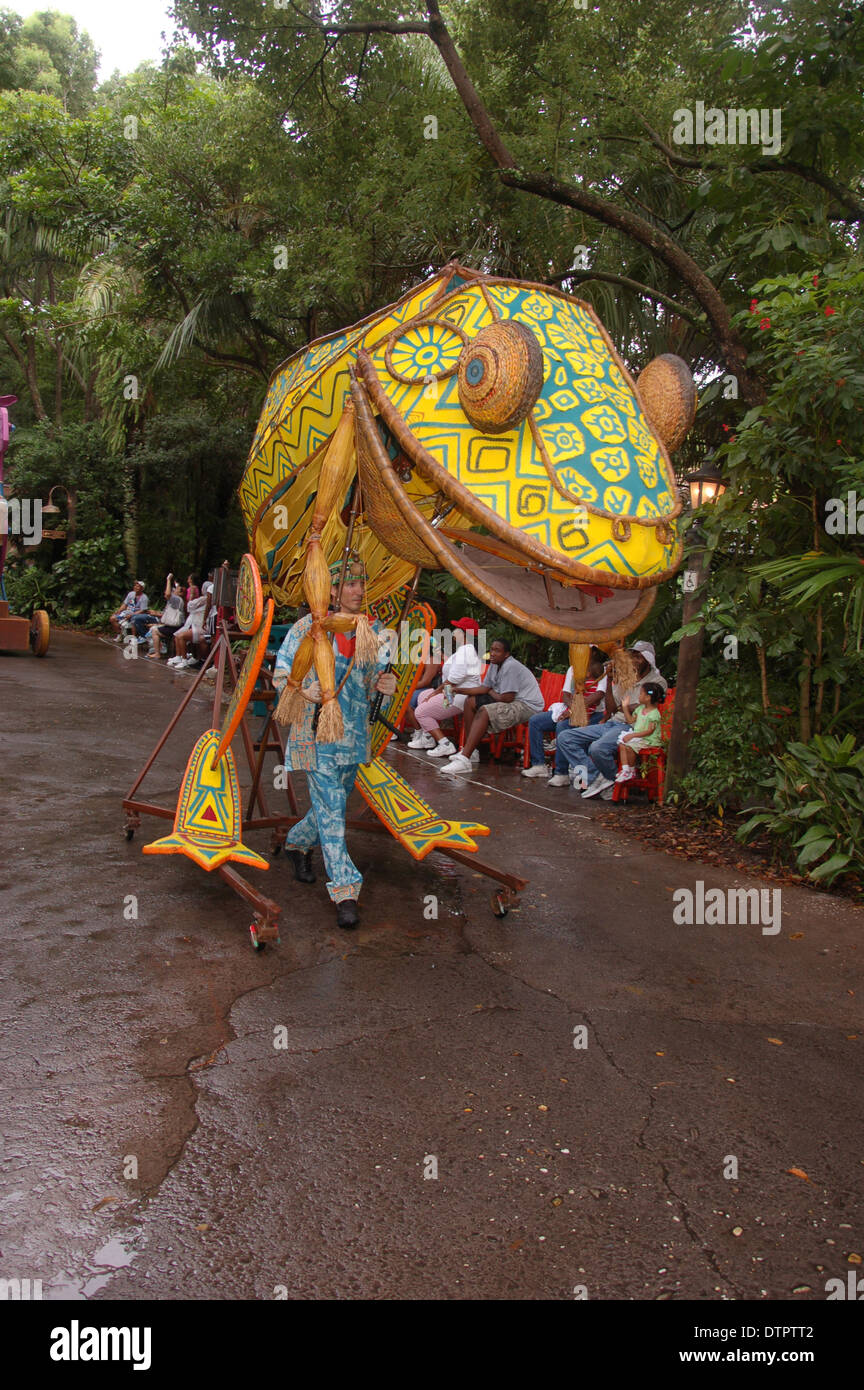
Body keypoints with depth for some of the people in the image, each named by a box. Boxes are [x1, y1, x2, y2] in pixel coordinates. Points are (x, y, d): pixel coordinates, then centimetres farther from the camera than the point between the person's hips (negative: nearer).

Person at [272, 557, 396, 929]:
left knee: (335, 803, 17)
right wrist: (304, 690, -22)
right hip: (317, 731, -5)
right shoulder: (309, 627, -5)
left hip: (354, 734, 5)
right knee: (330, 808, -9)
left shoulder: (373, 630, 7)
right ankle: (345, 892, -5)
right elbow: (280, 674, -2)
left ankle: (297, 843, 46)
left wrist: (384, 685, -9)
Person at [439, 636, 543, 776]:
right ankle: (470, 751, 5)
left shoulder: (511, 667, -21)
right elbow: (485, 687, 8)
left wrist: (491, 692, -4)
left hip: (527, 705, -11)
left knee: (484, 711, -30)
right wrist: (460, 690, -4)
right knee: (470, 701, 6)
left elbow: (507, 698, -24)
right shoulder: (495, 665, 9)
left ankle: (464, 759, -36)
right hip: (512, 702, 11)